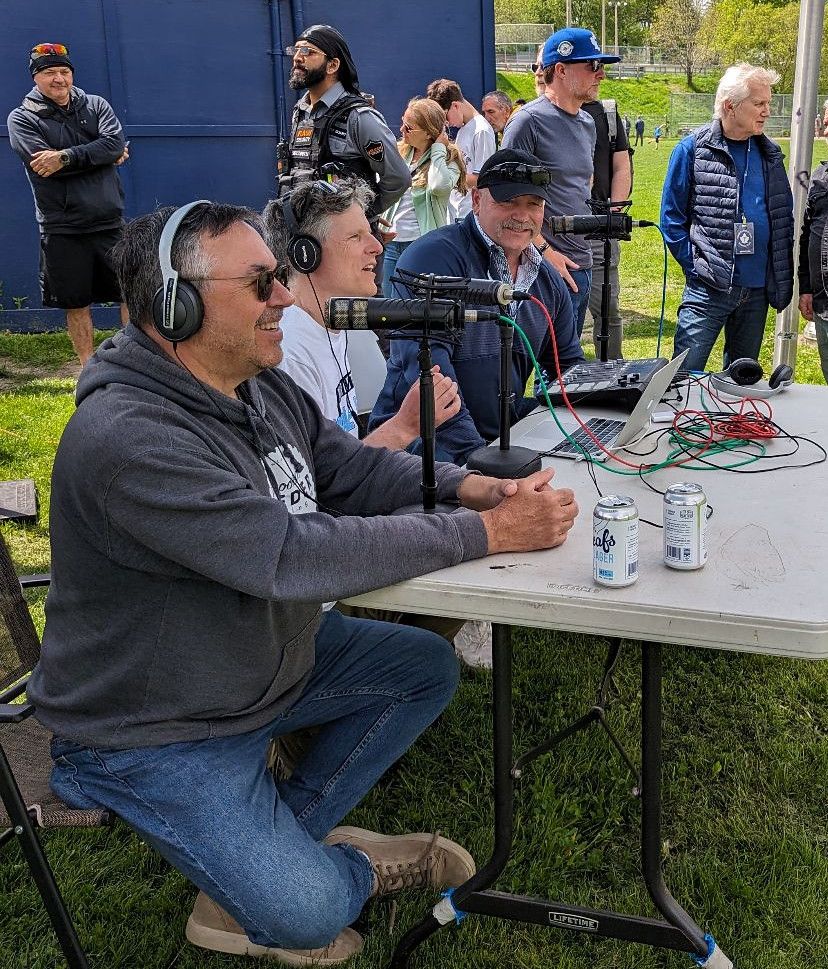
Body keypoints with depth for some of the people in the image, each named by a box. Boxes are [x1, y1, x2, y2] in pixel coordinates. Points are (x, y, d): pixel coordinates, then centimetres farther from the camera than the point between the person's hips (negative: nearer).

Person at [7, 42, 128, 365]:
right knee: (77, 304, 7)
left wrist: (66, 157, -21)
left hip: (110, 222, 2)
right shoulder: (21, 119, 1)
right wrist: (103, 155, -11)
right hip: (62, 229, -1)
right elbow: (44, 163, -15)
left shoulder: (95, 105, 8)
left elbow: (116, 142, -11)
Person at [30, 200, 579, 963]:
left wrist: (474, 488, -17)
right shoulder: (126, 439, -33)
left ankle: (285, 839, 11)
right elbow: (294, 555, -37)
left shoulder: (262, 386, -4)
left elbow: (357, 468, 2)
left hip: (272, 654, 9)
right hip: (157, 728, -8)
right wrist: (488, 533, -33)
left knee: (428, 668, 9)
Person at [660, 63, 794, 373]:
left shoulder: (770, 154, 10)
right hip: (708, 289, -5)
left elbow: (784, 216, 16)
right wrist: (696, 266, -9)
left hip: (757, 290, 5)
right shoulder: (692, 149, -6)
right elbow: (671, 217, -4)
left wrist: (781, 274, 6)